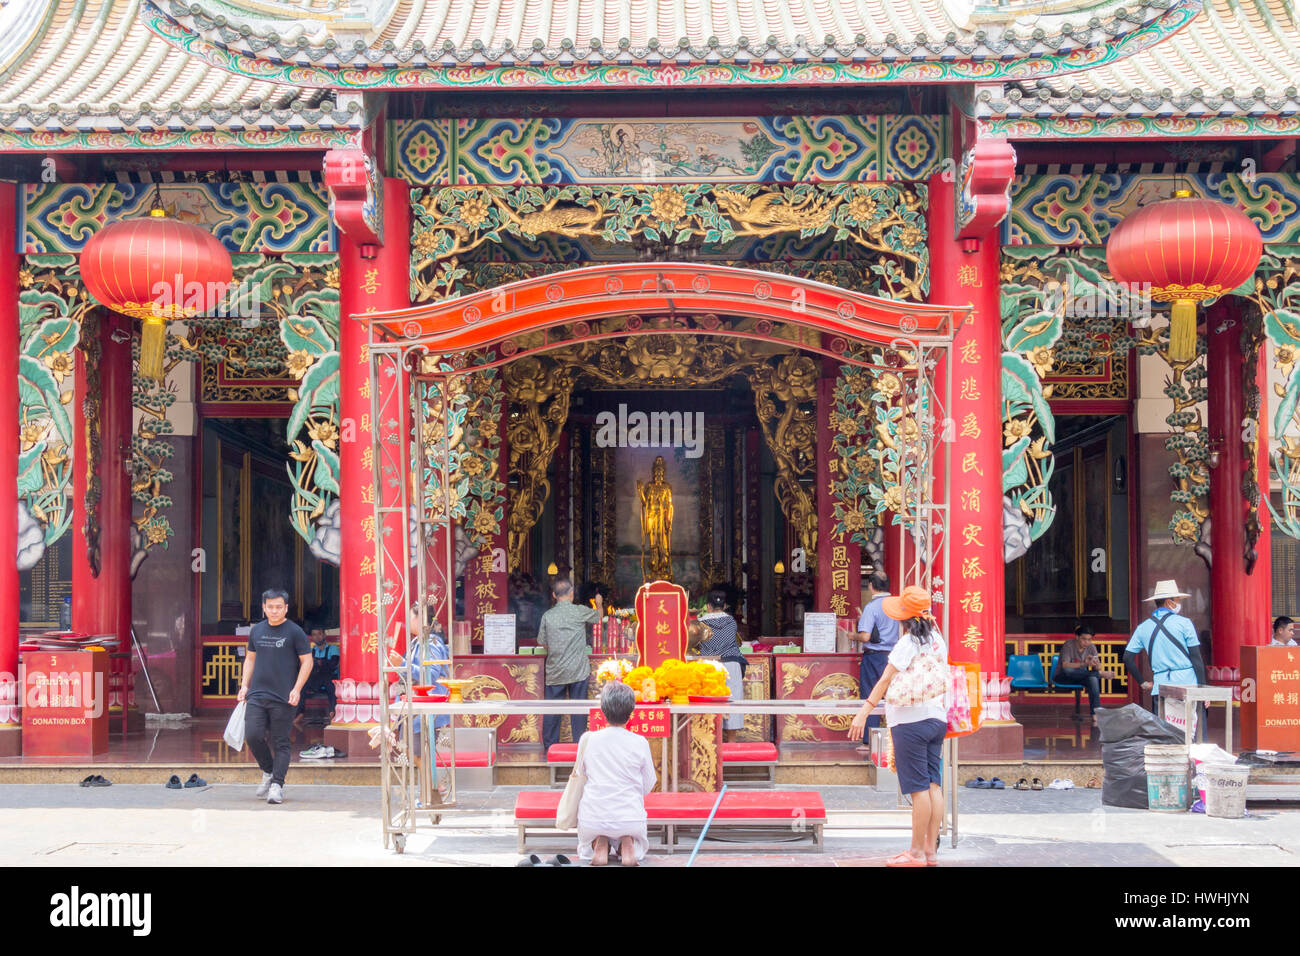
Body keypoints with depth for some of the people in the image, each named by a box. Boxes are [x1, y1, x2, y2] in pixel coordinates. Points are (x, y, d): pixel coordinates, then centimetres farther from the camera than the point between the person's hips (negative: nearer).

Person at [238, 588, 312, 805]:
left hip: (283, 698, -4)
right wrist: (244, 685, 11)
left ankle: (277, 785, 1)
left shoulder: (295, 632, -2)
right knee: (252, 736, -7)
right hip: (256, 695, 4)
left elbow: (307, 661, -1)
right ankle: (268, 771, 16)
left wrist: (297, 689, -10)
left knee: (280, 743, -2)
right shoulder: (256, 630, 12)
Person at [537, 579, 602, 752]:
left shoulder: (547, 616, -2)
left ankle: (549, 746, 10)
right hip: (578, 671, -1)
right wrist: (599, 604, 38)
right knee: (579, 709, 6)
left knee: (552, 710, 7)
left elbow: (541, 642, 6)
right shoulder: (580, 612, -5)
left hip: (555, 671, 1)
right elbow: (598, 616, 16)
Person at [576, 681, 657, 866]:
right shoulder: (640, 743, -8)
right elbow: (648, 786, 2)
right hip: (630, 819, -1)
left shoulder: (589, 739, -6)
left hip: (593, 819, 1)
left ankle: (598, 844, 2)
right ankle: (628, 843, 0)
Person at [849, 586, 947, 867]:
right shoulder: (937, 639, 10)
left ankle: (917, 853, 0)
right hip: (937, 717, 8)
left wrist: (863, 713, -18)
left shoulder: (908, 643, -12)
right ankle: (930, 850, 12)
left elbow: (885, 680, -16)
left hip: (910, 720, -8)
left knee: (919, 788, -5)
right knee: (933, 785, 7)